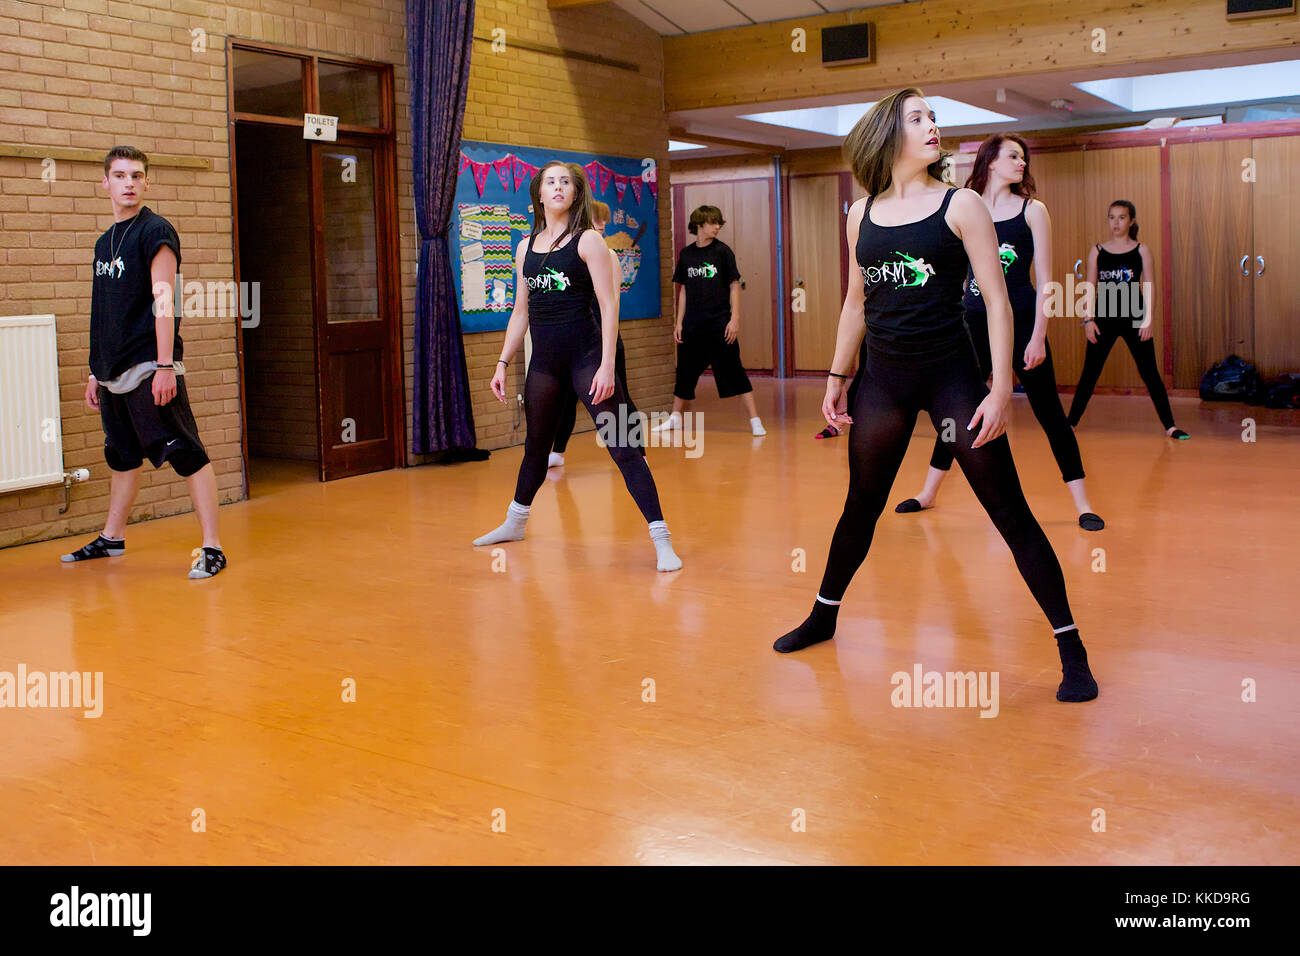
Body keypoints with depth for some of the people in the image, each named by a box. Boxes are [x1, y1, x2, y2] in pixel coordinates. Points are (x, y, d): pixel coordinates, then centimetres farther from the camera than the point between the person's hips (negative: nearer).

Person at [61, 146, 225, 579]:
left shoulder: (155, 231, -6)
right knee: (123, 456, 19)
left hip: (149, 368, -8)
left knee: (185, 453, -9)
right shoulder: (105, 242, 17)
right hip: (115, 372, 8)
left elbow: (163, 300, -14)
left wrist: (165, 366, -20)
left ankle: (211, 546, -8)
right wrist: (96, 372, 20)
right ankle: (112, 538, 31)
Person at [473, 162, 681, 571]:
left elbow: (608, 306, -10)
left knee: (622, 447, -9)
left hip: (586, 356, -5)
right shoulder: (526, 247, 11)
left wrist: (607, 365, -18)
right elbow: (521, 312, 18)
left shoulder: (588, 241, -4)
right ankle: (515, 522, 40)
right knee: (536, 445, 20)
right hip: (544, 360, 5)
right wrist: (503, 363, 14)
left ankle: (662, 540, -7)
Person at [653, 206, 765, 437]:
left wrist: (735, 318, -10)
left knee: (733, 370, -6)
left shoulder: (722, 251, -2)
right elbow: (683, 289, 12)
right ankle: (675, 418, 28)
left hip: (720, 322, -3)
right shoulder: (686, 253, 7)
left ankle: (755, 420, -1)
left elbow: (734, 286, -2)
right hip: (693, 325, 3)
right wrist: (679, 322, 8)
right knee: (685, 371, 12)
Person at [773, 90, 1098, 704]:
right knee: (861, 506, 16)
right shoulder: (862, 214, 8)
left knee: (1009, 511, -2)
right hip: (882, 379, 3)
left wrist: (1001, 387, -13)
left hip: (951, 376, -3)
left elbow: (996, 300, -6)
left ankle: (1071, 650, 6)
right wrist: (836, 377, 13)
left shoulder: (960, 205, -3)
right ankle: (823, 617, 35)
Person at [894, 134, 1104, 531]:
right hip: (976, 323, 2)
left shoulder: (1032, 210, 1)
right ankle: (928, 493, 23)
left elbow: (1045, 280, -3)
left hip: (1022, 322, -2)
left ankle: (1082, 503, 5)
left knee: (1049, 412, -1)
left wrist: (1038, 336, -10)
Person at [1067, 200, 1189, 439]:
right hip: (1104, 318, 1)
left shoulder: (1141, 250, 2)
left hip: (1134, 317, -1)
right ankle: (1070, 422, 10)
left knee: (1150, 373, 1)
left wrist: (1149, 319, -9)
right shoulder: (1097, 251, 5)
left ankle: (1170, 426, 6)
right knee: (1089, 374, 3)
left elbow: (1150, 287, -1)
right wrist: (1088, 319, -3)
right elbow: (1090, 288, 5)